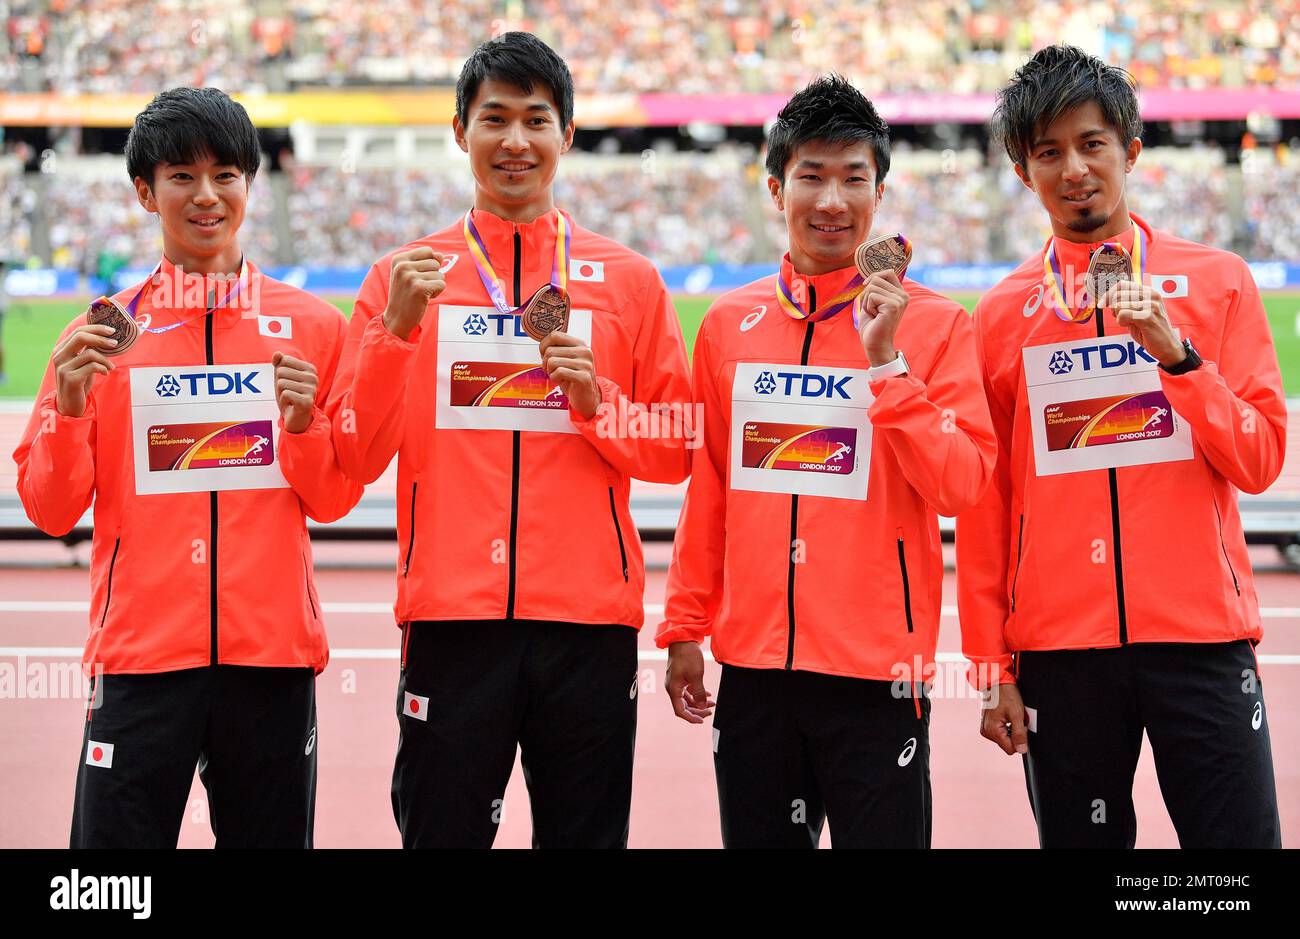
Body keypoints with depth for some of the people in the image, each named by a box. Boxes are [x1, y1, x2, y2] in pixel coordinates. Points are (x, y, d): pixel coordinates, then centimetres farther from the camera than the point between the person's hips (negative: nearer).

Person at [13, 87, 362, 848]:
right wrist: (71, 409, -12)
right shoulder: (102, 334, 5)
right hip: (140, 653, -1)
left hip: (273, 651, 1)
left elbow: (334, 501, 8)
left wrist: (304, 426, -11)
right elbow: (49, 510, 4)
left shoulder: (312, 325, 5)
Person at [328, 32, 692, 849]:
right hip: (452, 612, 0)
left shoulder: (629, 280, 8)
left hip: (590, 614, 1)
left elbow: (673, 454, 9)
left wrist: (596, 402, -9)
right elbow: (354, 460, 1)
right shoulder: (405, 276, 7)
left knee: (587, 833, 6)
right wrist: (396, 328, -11)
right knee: (441, 829, 3)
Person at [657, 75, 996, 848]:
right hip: (752, 667, 3)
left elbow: (960, 487, -10)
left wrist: (885, 363, -17)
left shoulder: (934, 322, -2)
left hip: (880, 673, -3)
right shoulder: (729, 322, 7)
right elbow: (708, 491, 12)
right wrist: (684, 628, 10)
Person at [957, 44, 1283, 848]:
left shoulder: (1217, 282, 4)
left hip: (1201, 634, 0)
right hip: (1061, 650, 1)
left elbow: (1259, 463, -1)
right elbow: (984, 507, 6)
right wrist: (990, 665, 3)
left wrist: (1176, 353, -14)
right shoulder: (1002, 315, 6)